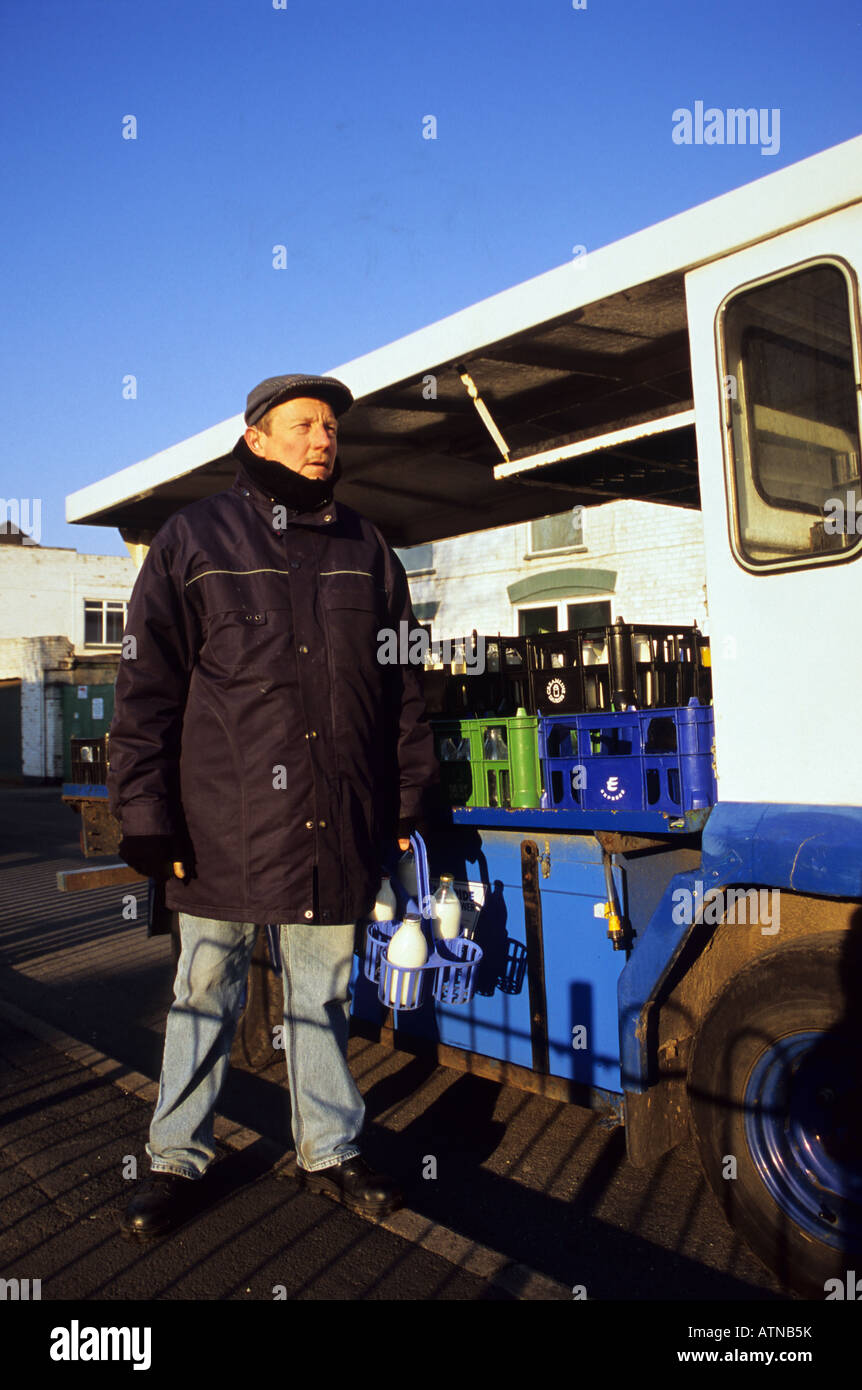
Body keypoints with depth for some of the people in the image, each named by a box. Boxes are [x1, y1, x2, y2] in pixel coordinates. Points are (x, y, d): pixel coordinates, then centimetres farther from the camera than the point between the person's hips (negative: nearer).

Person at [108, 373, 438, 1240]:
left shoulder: (366, 551, 12)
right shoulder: (195, 539, 3)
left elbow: (403, 688, 14)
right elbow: (146, 688, -1)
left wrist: (408, 803, 11)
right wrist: (147, 818, -6)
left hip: (339, 829, 2)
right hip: (222, 825, -2)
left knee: (323, 995, 14)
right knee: (205, 991, 11)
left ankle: (328, 1152, 31)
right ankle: (176, 1161, 30)